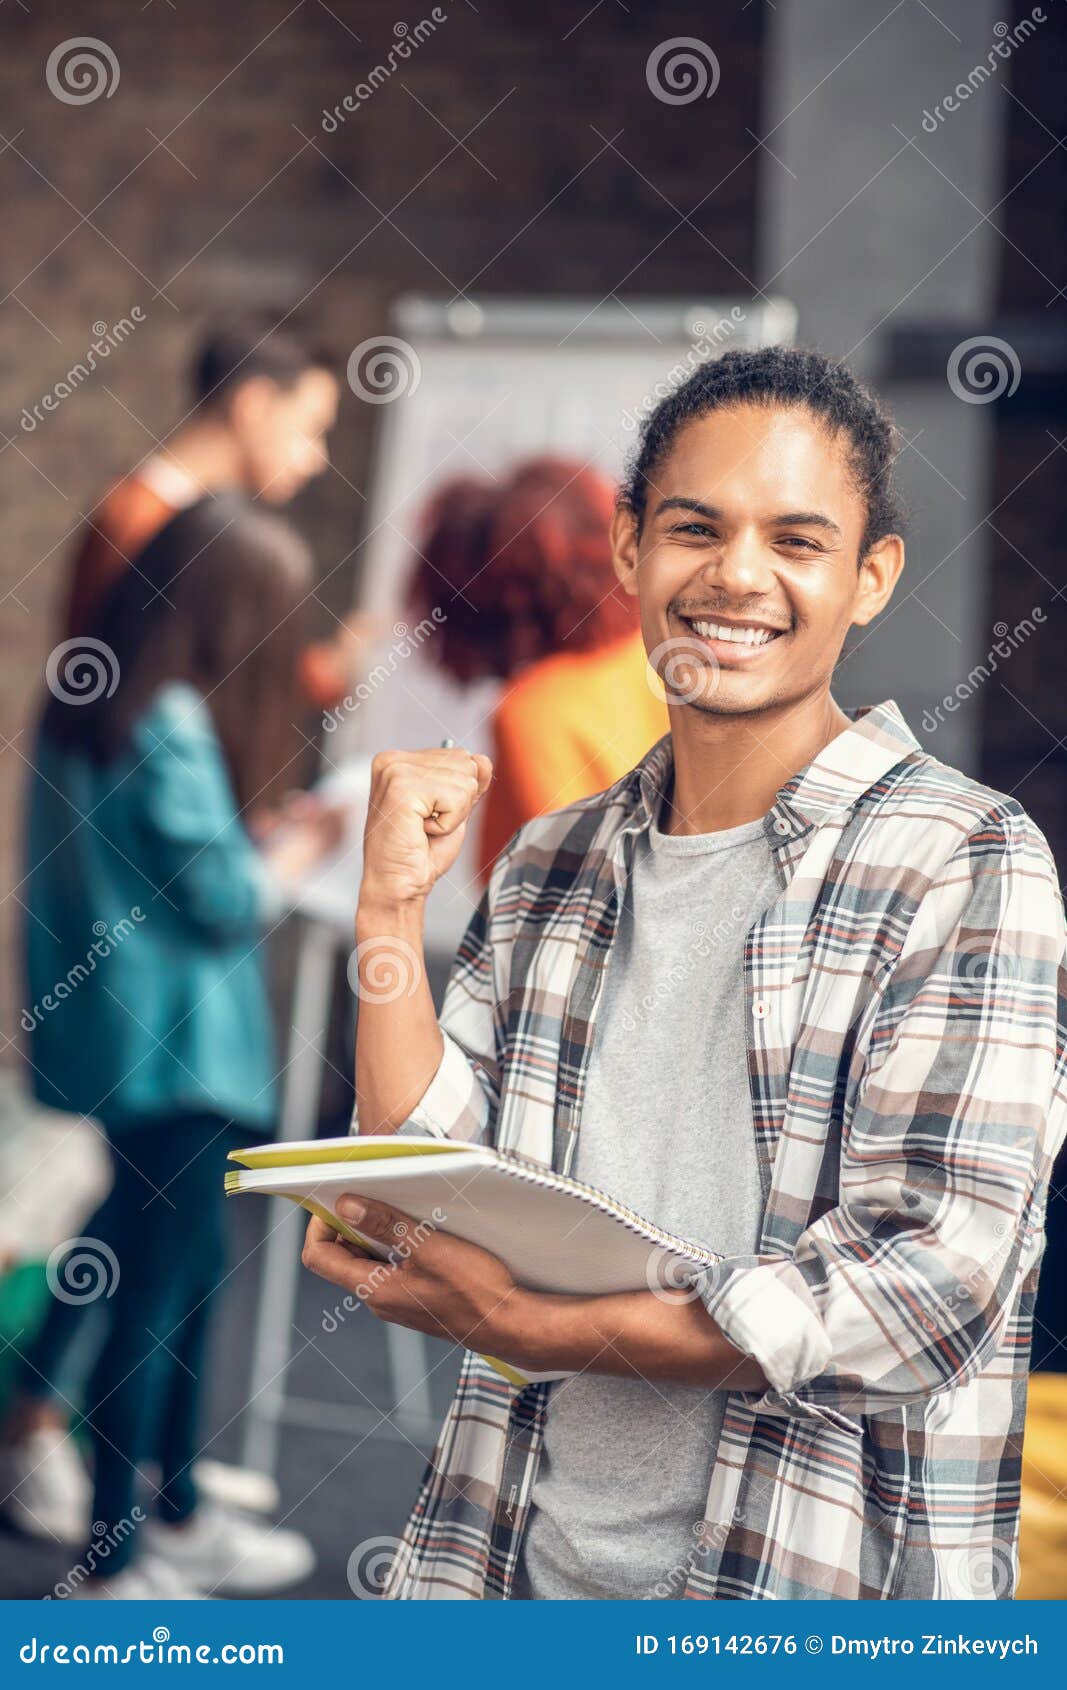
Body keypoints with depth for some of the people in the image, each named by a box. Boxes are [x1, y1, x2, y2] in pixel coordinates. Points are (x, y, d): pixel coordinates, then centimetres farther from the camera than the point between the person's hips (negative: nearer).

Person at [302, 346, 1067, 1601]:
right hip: (519, 1558, 5)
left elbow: (930, 1282, -18)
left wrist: (532, 1326, -23)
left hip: (812, 1586, -4)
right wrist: (392, 908, -5)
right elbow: (426, 1186, 5)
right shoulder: (552, 864, 9)